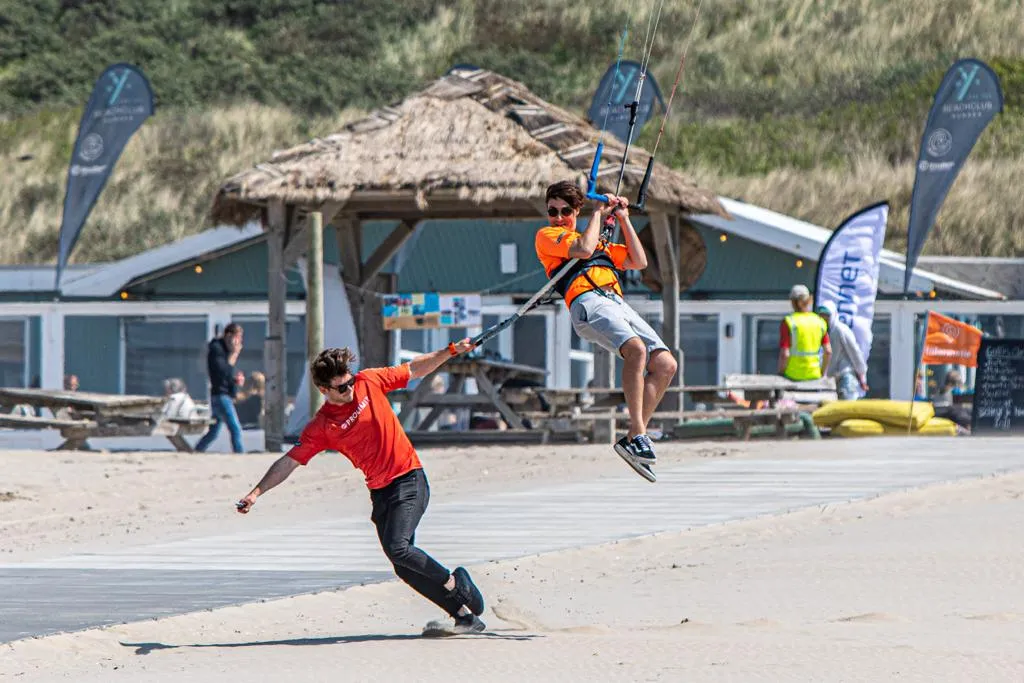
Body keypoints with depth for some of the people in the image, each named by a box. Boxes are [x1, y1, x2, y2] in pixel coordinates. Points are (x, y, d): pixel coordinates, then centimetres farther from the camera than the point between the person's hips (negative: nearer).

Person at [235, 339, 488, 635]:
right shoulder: (321, 427, -2)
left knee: (397, 547, -23)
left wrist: (451, 351, 4)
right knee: (404, 567, -3)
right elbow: (289, 461, -2)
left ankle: (454, 582, -2)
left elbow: (415, 369, 11)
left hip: (409, 479, -3)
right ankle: (465, 614, 5)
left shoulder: (369, 382, -1)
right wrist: (256, 493, -10)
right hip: (379, 491, 3)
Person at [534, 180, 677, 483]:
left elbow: (639, 262, 27)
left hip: (618, 304, 7)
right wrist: (598, 213, 10)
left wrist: (623, 219, 26)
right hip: (589, 302, -7)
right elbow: (583, 249, -4)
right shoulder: (546, 236, 14)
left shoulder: (601, 242, 35)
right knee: (636, 349, -32)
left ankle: (632, 440, -10)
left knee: (666, 365, -8)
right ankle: (638, 435, -38)